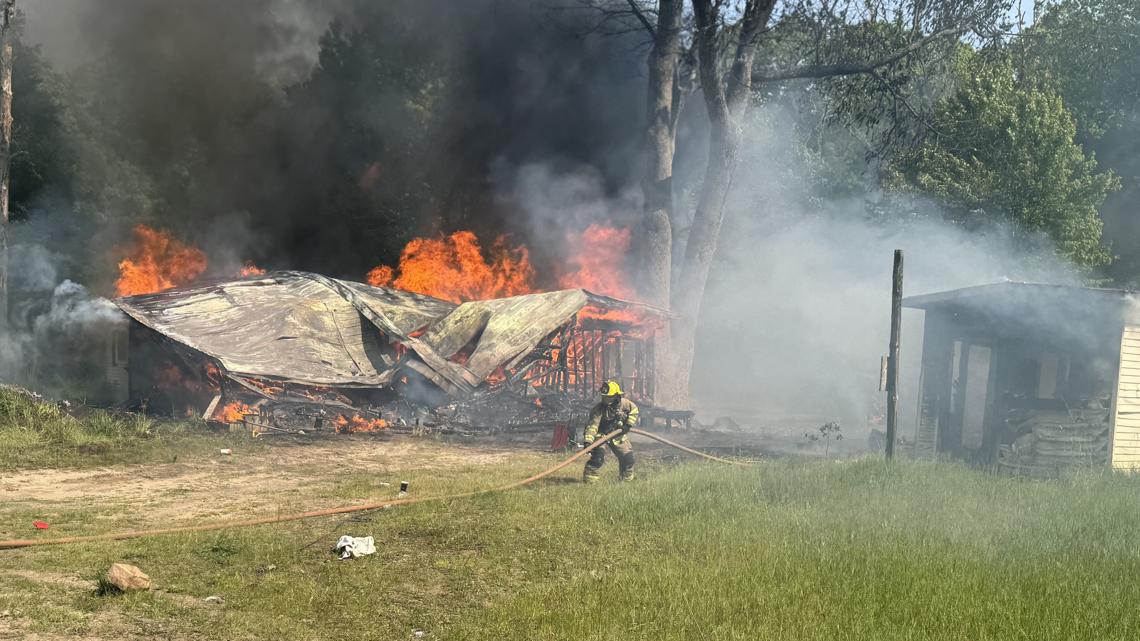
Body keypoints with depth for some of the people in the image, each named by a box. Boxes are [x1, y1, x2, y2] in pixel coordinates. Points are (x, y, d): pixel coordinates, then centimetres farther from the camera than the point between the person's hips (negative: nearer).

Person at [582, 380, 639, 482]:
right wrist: (588, 441, -48)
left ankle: (627, 478, 29)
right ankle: (589, 480, -15)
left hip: (618, 436, 4)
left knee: (628, 457, 5)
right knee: (598, 457, -25)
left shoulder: (624, 403, -18)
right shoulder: (599, 409, -28)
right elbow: (592, 425, -35)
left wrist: (629, 424, -9)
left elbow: (634, 409, 1)